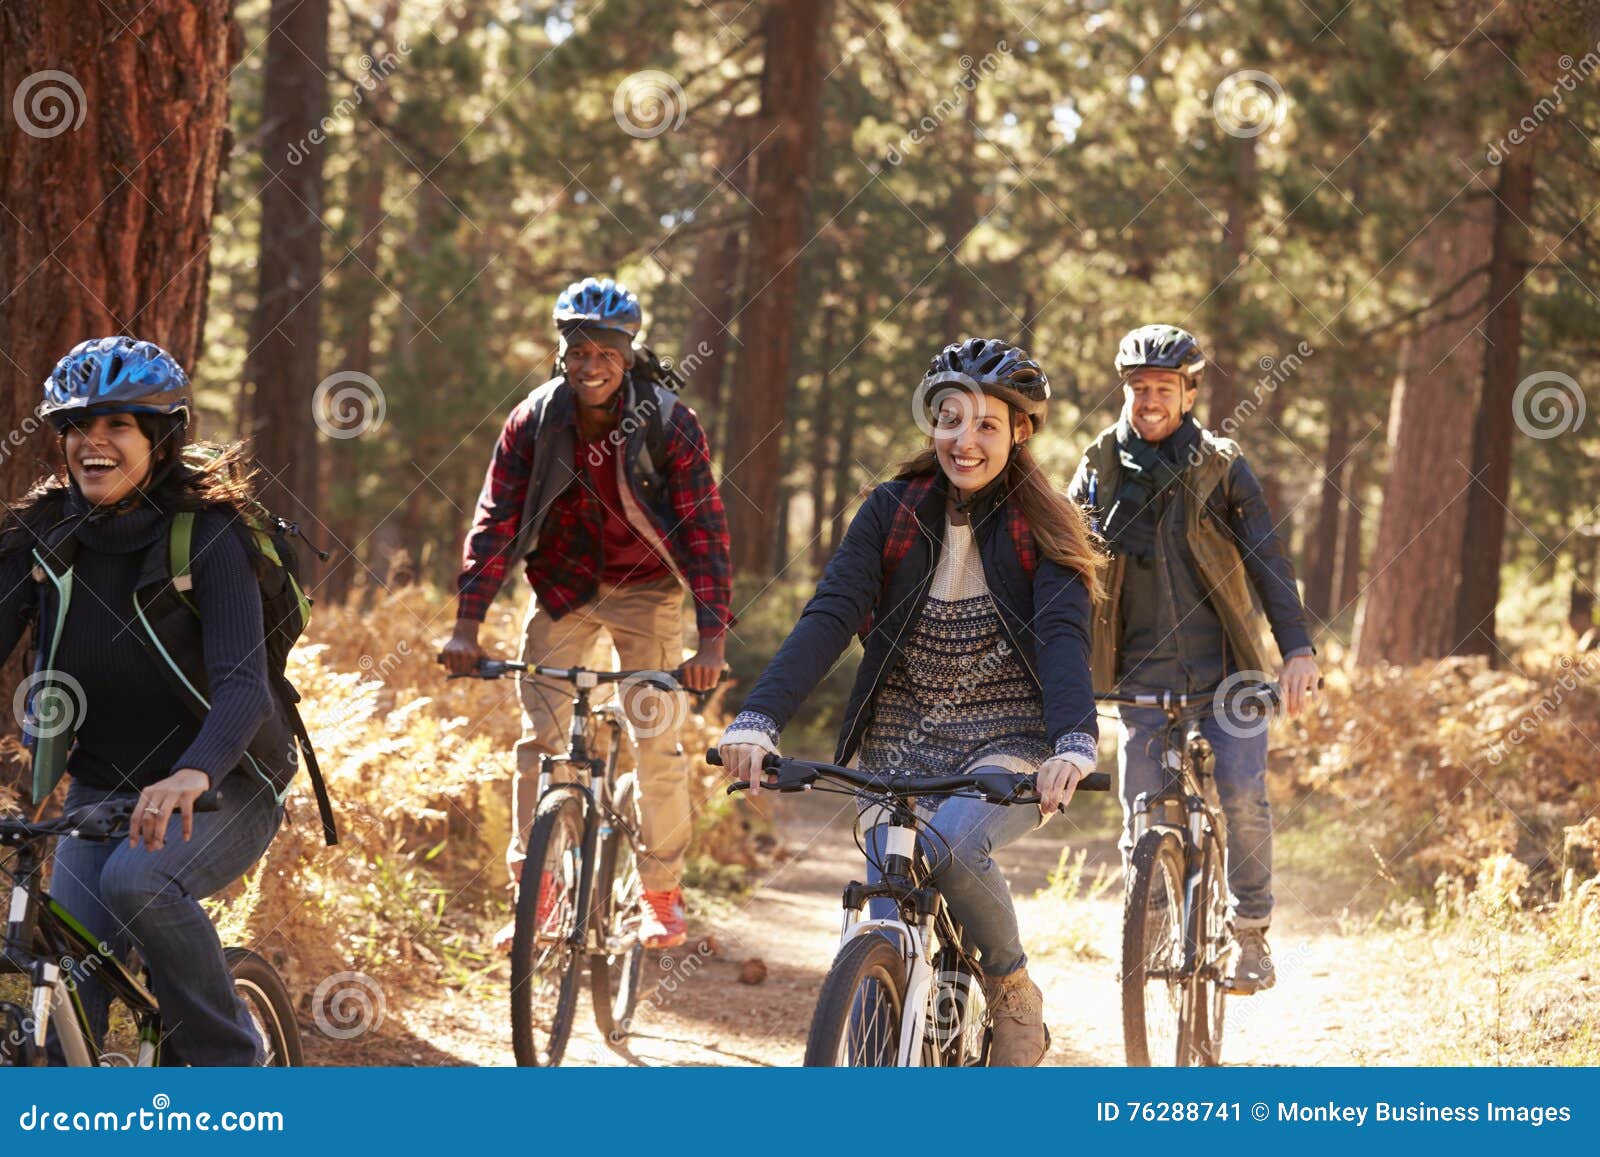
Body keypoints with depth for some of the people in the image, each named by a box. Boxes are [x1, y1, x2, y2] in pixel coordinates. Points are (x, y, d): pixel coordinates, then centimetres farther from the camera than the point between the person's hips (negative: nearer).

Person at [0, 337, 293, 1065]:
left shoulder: (207, 536, -18)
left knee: (138, 881, -33)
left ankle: (233, 1061, -14)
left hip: (223, 789, -4)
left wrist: (191, 776, -50)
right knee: (67, 996, -11)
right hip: (103, 787, 4)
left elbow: (242, 687, -29)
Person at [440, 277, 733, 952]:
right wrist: (467, 625, -26)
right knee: (539, 739, -6)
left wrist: (712, 641, -34)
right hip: (563, 586, 2)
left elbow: (705, 529, -23)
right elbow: (495, 520, -15)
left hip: (646, 588, -2)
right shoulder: (534, 422, -13)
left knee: (657, 741, -6)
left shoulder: (669, 426, -19)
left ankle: (663, 897, 8)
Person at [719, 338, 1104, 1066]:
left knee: (951, 842, -33)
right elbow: (828, 616, -10)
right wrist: (757, 721, -26)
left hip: (1007, 743, -3)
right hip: (900, 745, 3)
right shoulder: (893, 512, 1)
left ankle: (1015, 993, -7)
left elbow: (1063, 638, -19)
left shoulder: (1042, 532, -4)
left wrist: (1074, 746, -38)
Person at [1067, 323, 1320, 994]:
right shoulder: (1100, 472, 4)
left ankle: (1251, 933, 3)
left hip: (1227, 667, -1)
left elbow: (1266, 559, -6)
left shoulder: (1222, 467, 0)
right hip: (1143, 674, 1)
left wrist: (1297, 648, -18)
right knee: (1141, 815, -4)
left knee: (1242, 798, -14)